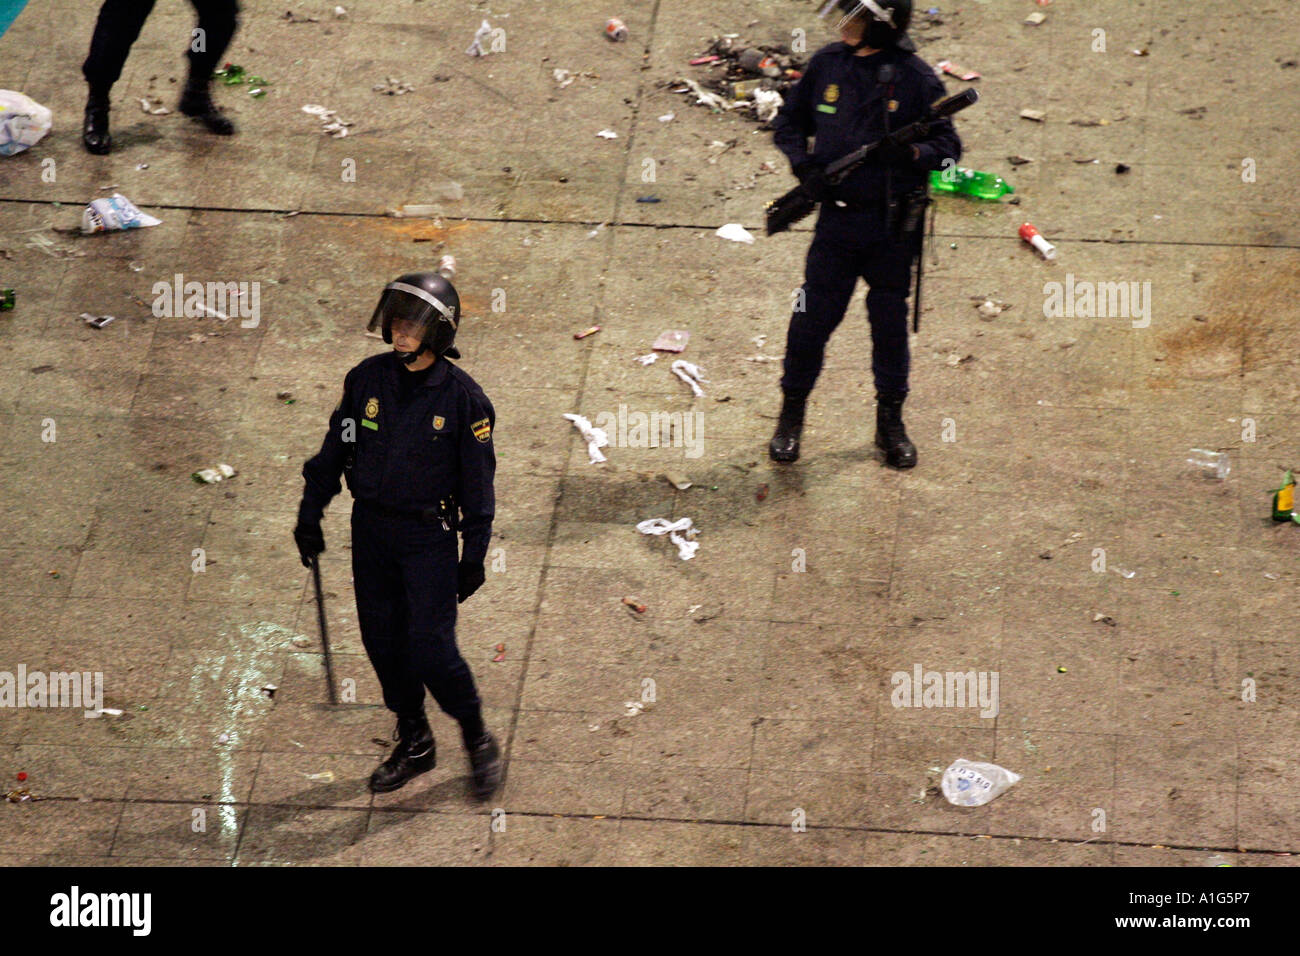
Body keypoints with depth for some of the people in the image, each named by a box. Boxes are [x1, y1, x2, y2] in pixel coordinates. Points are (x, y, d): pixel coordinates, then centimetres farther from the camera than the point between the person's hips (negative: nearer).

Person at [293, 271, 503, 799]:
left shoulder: (463, 397, -10)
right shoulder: (366, 380, 0)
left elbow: (478, 480, -4)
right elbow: (335, 449, 10)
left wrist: (475, 555, -5)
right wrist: (310, 514, 11)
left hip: (430, 534, -4)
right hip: (371, 528, 4)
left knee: (430, 649, -9)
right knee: (383, 642, 8)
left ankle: (478, 741, 12)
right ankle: (414, 744, 25)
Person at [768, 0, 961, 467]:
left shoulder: (915, 77, -7)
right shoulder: (827, 64, 2)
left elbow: (948, 146, -4)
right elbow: (788, 122, 13)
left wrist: (911, 154, -25)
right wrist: (804, 164, -5)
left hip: (893, 224, -1)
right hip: (837, 219, 2)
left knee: (890, 323, 10)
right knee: (812, 319, 1)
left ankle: (890, 421, 24)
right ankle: (791, 417, 19)